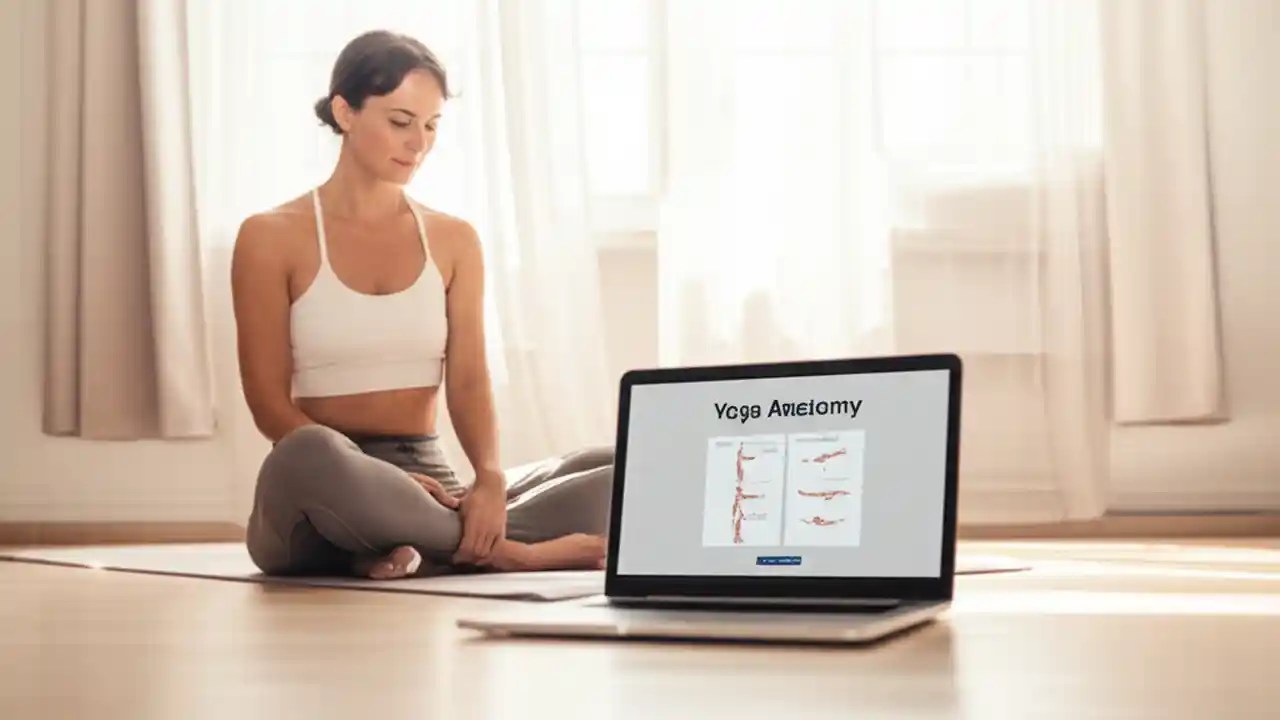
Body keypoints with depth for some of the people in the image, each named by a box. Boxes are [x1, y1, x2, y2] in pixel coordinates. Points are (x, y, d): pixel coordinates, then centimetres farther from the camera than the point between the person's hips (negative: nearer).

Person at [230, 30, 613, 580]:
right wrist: (382, 483, -22)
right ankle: (494, 549, -23)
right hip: (325, 492, -4)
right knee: (310, 456, -41)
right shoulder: (271, 238, 0)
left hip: (427, 485, 4)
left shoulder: (454, 240, 11)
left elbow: (468, 380, 2)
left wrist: (490, 480, -20)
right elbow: (270, 404, -6)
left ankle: (430, 549, -24)